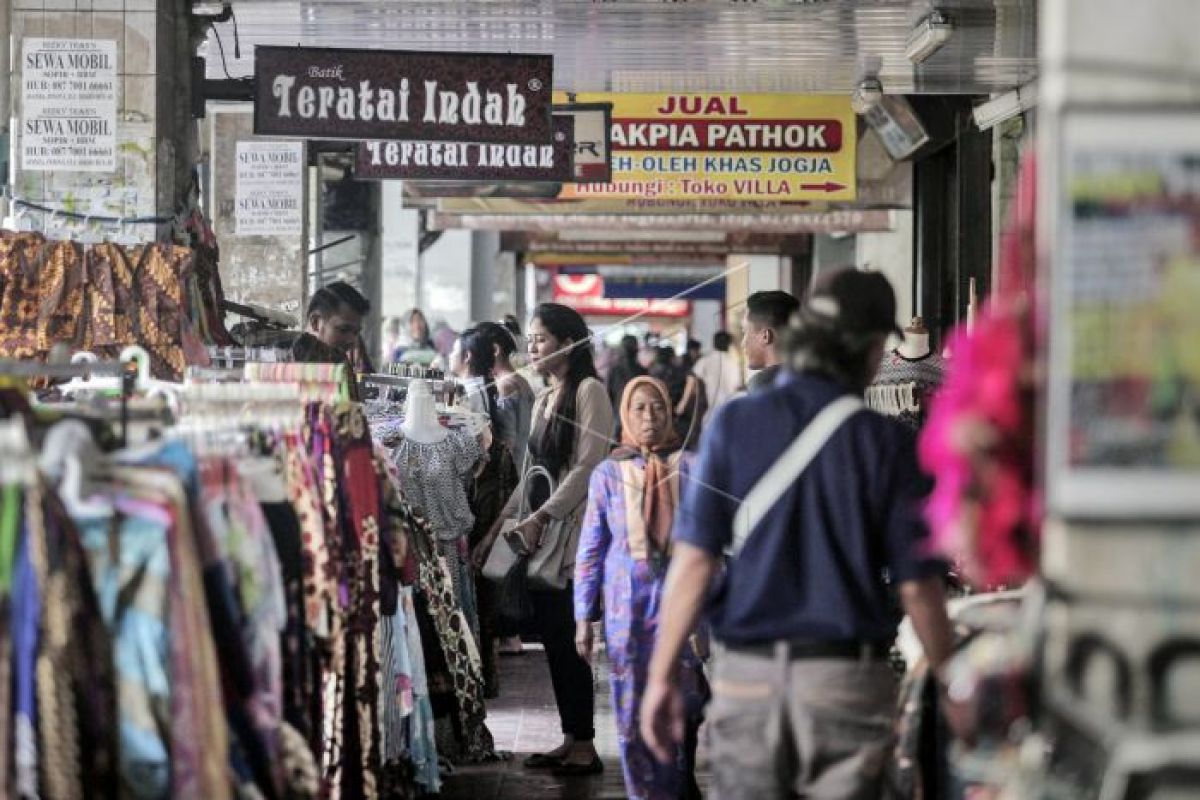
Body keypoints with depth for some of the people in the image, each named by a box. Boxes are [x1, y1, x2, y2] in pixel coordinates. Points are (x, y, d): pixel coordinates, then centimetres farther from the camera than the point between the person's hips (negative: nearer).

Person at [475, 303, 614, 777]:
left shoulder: (588, 391, -6)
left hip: (571, 532, -8)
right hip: (538, 536, 8)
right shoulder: (543, 399, 18)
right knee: (552, 638, 7)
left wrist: (542, 517, -17)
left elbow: (587, 466, -14)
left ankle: (584, 746, -2)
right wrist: (498, 528, 14)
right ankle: (570, 739, 13)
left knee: (566, 639, -7)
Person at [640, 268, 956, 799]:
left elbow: (693, 560, -3)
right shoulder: (889, 445, -4)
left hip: (746, 675, 1)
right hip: (847, 677, -1)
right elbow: (916, 586, -3)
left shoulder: (736, 423, -1)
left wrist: (661, 674, 3)